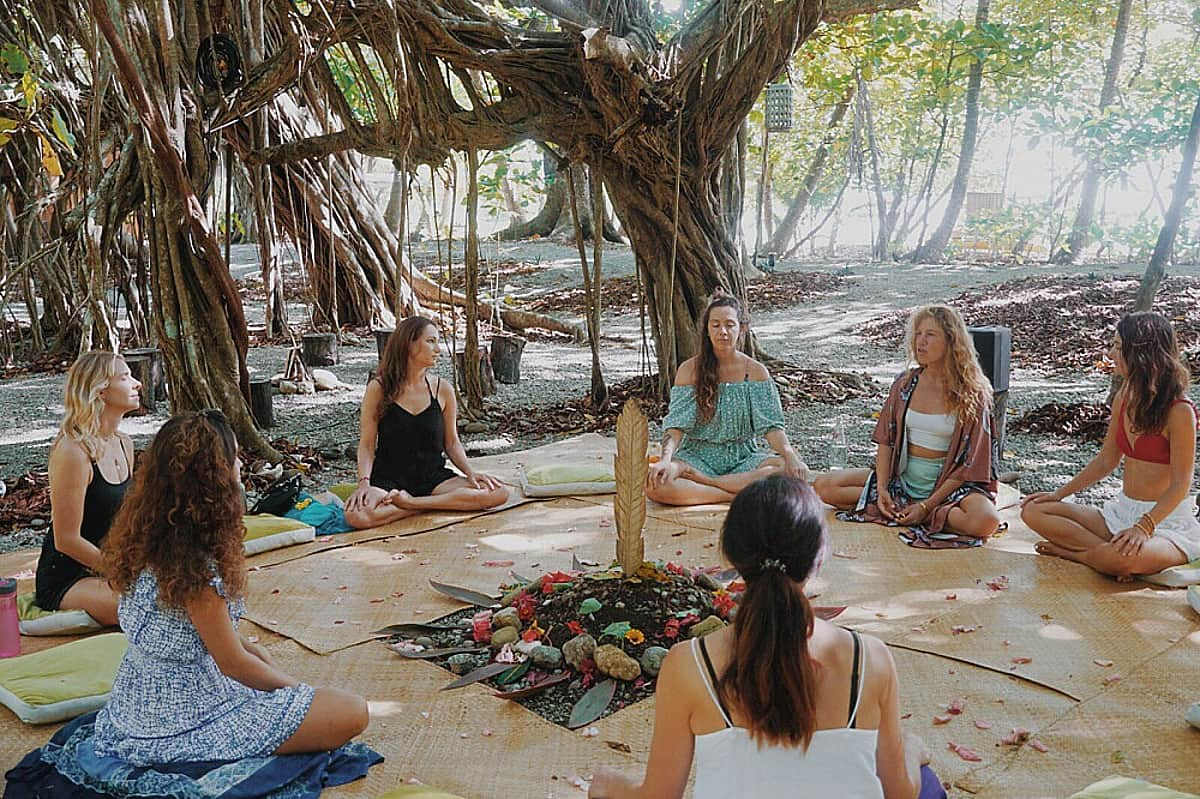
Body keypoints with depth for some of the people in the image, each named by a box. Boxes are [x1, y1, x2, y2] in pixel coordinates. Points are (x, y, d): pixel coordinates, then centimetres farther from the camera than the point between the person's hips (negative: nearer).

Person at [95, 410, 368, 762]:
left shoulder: (150, 537, 0)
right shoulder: (193, 561, -27)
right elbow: (233, 663, -17)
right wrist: (293, 686, -2)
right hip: (185, 719, -10)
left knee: (259, 655, 35)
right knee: (352, 712, -13)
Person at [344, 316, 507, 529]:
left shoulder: (443, 390, 4)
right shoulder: (379, 389, -3)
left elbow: (452, 442, 10)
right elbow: (367, 445, -2)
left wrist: (471, 473, -6)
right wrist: (364, 482, -19)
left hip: (433, 477, 3)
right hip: (389, 479, -2)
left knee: (498, 493, -22)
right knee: (356, 515, -36)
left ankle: (412, 503, -18)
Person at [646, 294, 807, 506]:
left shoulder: (756, 372, 1)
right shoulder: (690, 370, -2)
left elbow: (771, 425, -5)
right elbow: (676, 425, -8)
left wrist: (790, 456, -24)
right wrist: (665, 460, -27)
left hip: (742, 459, 2)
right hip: (698, 457, -1)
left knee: (795, 472, -28)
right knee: (652, 481, -31)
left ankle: (701, 482, -22)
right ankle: (736, 495, -25)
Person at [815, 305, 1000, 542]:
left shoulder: (972, 394, -9)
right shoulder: (906, 383, 3)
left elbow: (969, 463, -11)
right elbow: (886, 440, 4)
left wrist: (927, 506, -19)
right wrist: (882, 488, -12)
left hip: (948, 484, -4)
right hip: (901, 476, 4)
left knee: (985, 521, -36)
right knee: (823, 486, -13)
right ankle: (904, 509, -12)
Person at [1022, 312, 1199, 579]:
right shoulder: (1124, 399, 6)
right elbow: (1106, 460, 15)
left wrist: (1143, 527, -29)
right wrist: (1059, 494, 9)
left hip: (1168, 521, -7)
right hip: (1122, 513, 8)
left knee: (1120, 559, -40)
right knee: (1033, 511, -7)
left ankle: (1066, 550, -10)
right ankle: (1108, 549, -16)